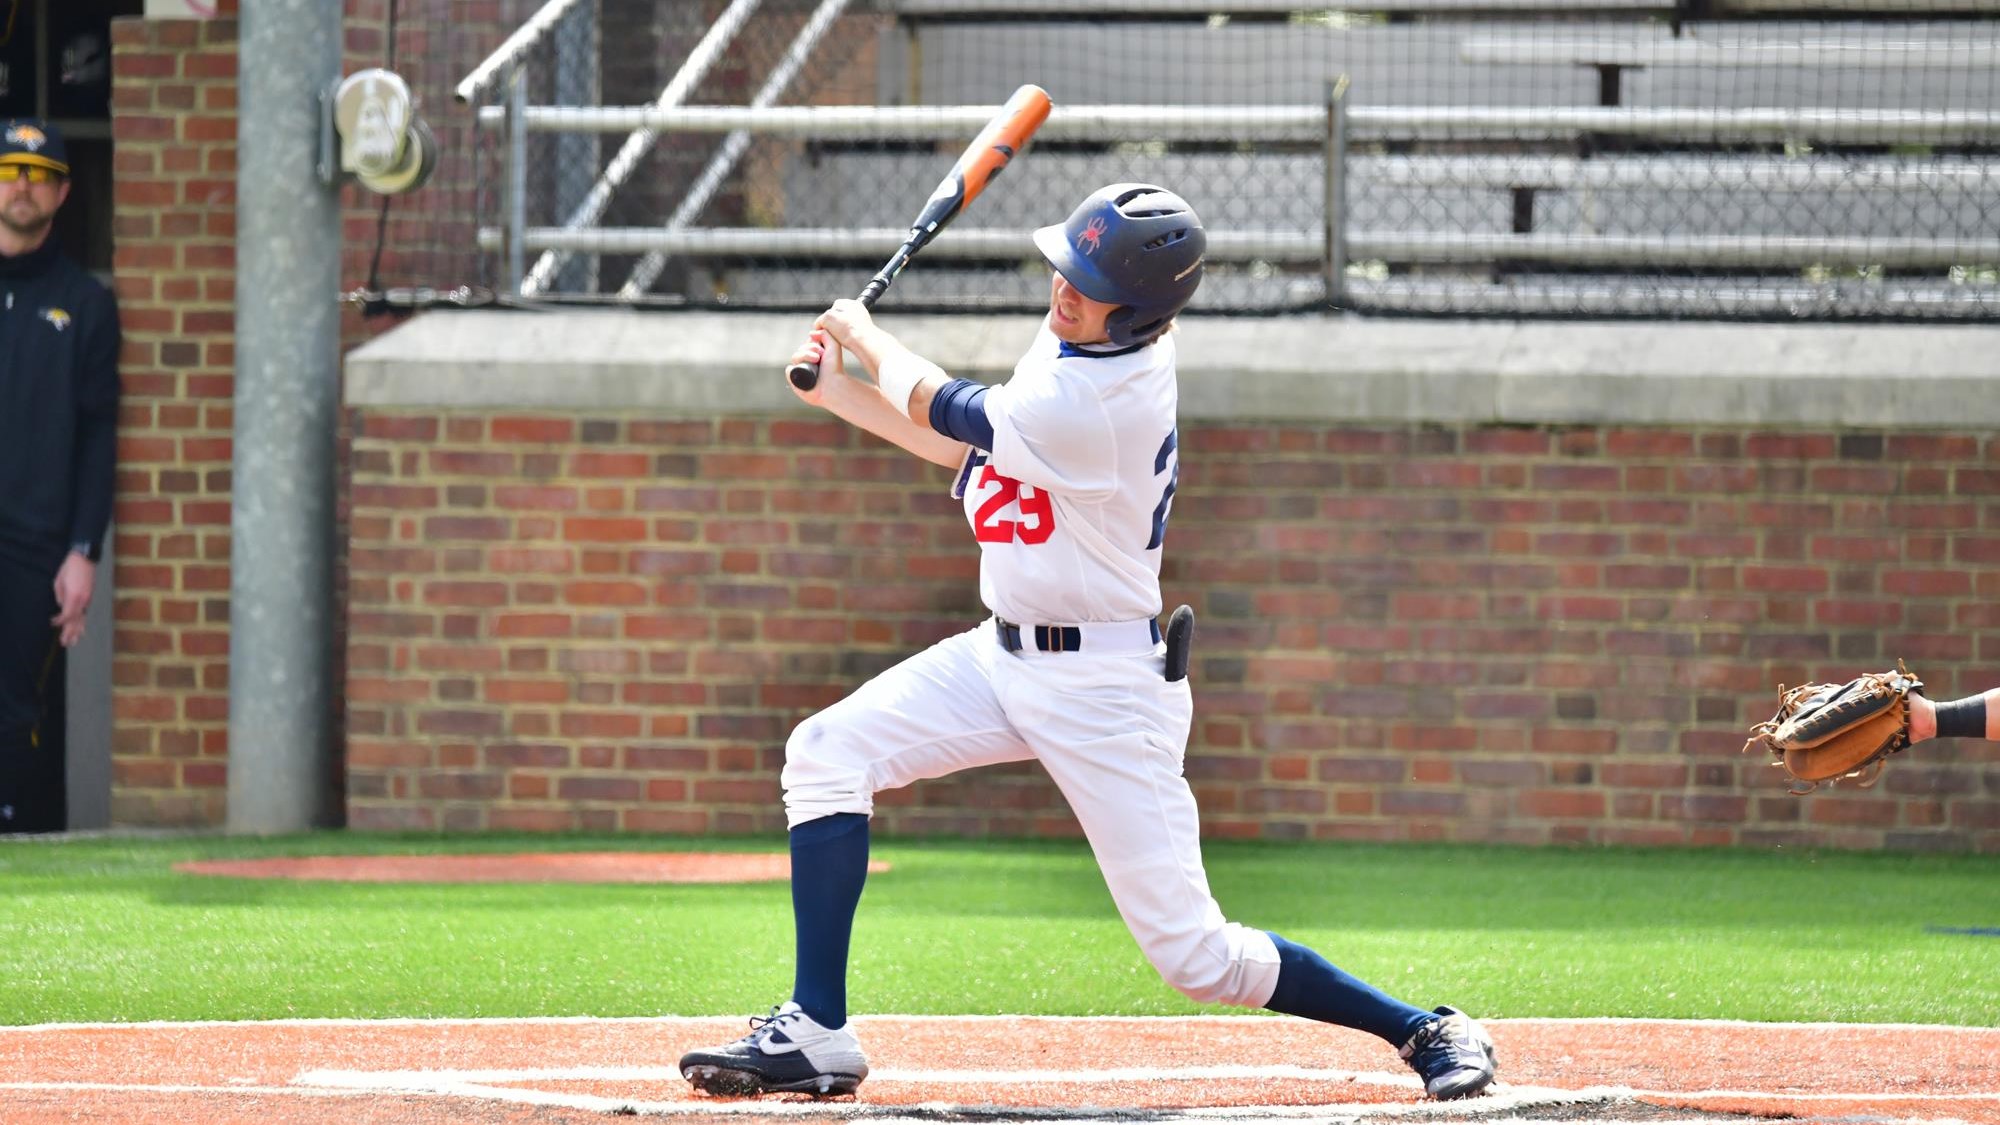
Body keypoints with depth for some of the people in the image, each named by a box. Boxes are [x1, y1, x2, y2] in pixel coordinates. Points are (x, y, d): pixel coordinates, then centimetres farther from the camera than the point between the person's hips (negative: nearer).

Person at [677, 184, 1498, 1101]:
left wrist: (867, 337, 7)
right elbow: (970, 448, 15)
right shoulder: (1083, 337, 0)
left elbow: (941, 409, -11)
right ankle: (817, 1036, -5)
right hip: (1005, 651, 9)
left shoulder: (1101, 405, -29)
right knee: (828, 751, -6)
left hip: (1102, 689, -9)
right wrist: (838, 392, 7)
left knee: (1193, 954, -8)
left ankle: (1425, 1032, 9)